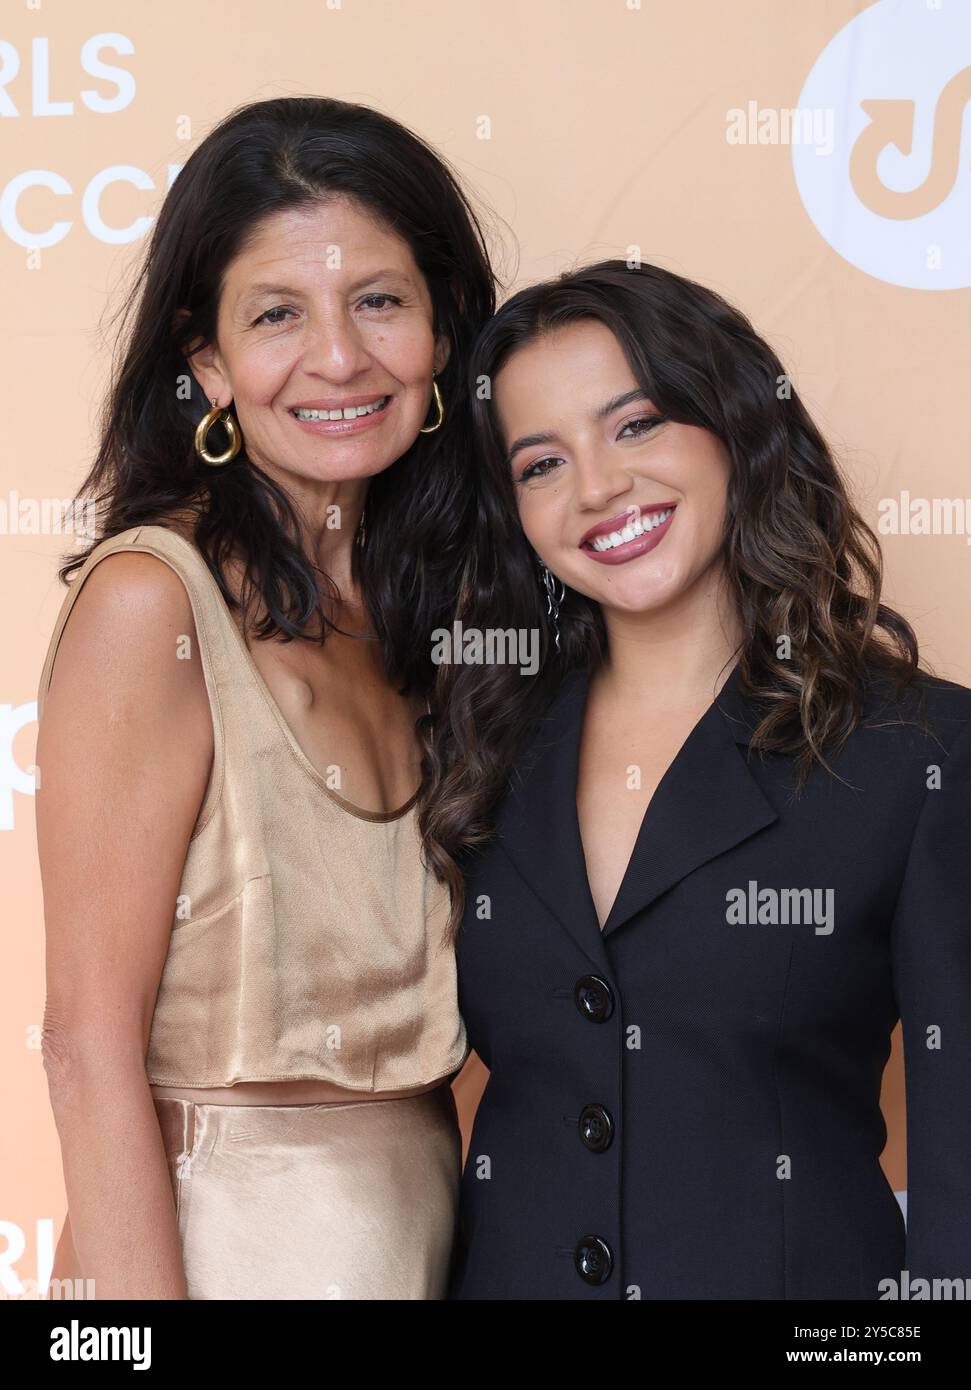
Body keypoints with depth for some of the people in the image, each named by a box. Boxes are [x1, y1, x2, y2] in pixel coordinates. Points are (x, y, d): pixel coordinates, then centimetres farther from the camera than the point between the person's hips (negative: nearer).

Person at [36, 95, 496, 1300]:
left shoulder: (398, 602, 4)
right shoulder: (154, 600, -16)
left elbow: (397, 978, 8)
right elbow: (90, 1040, -18)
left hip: (427, 1216, 7)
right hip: (227, 1234, -6)